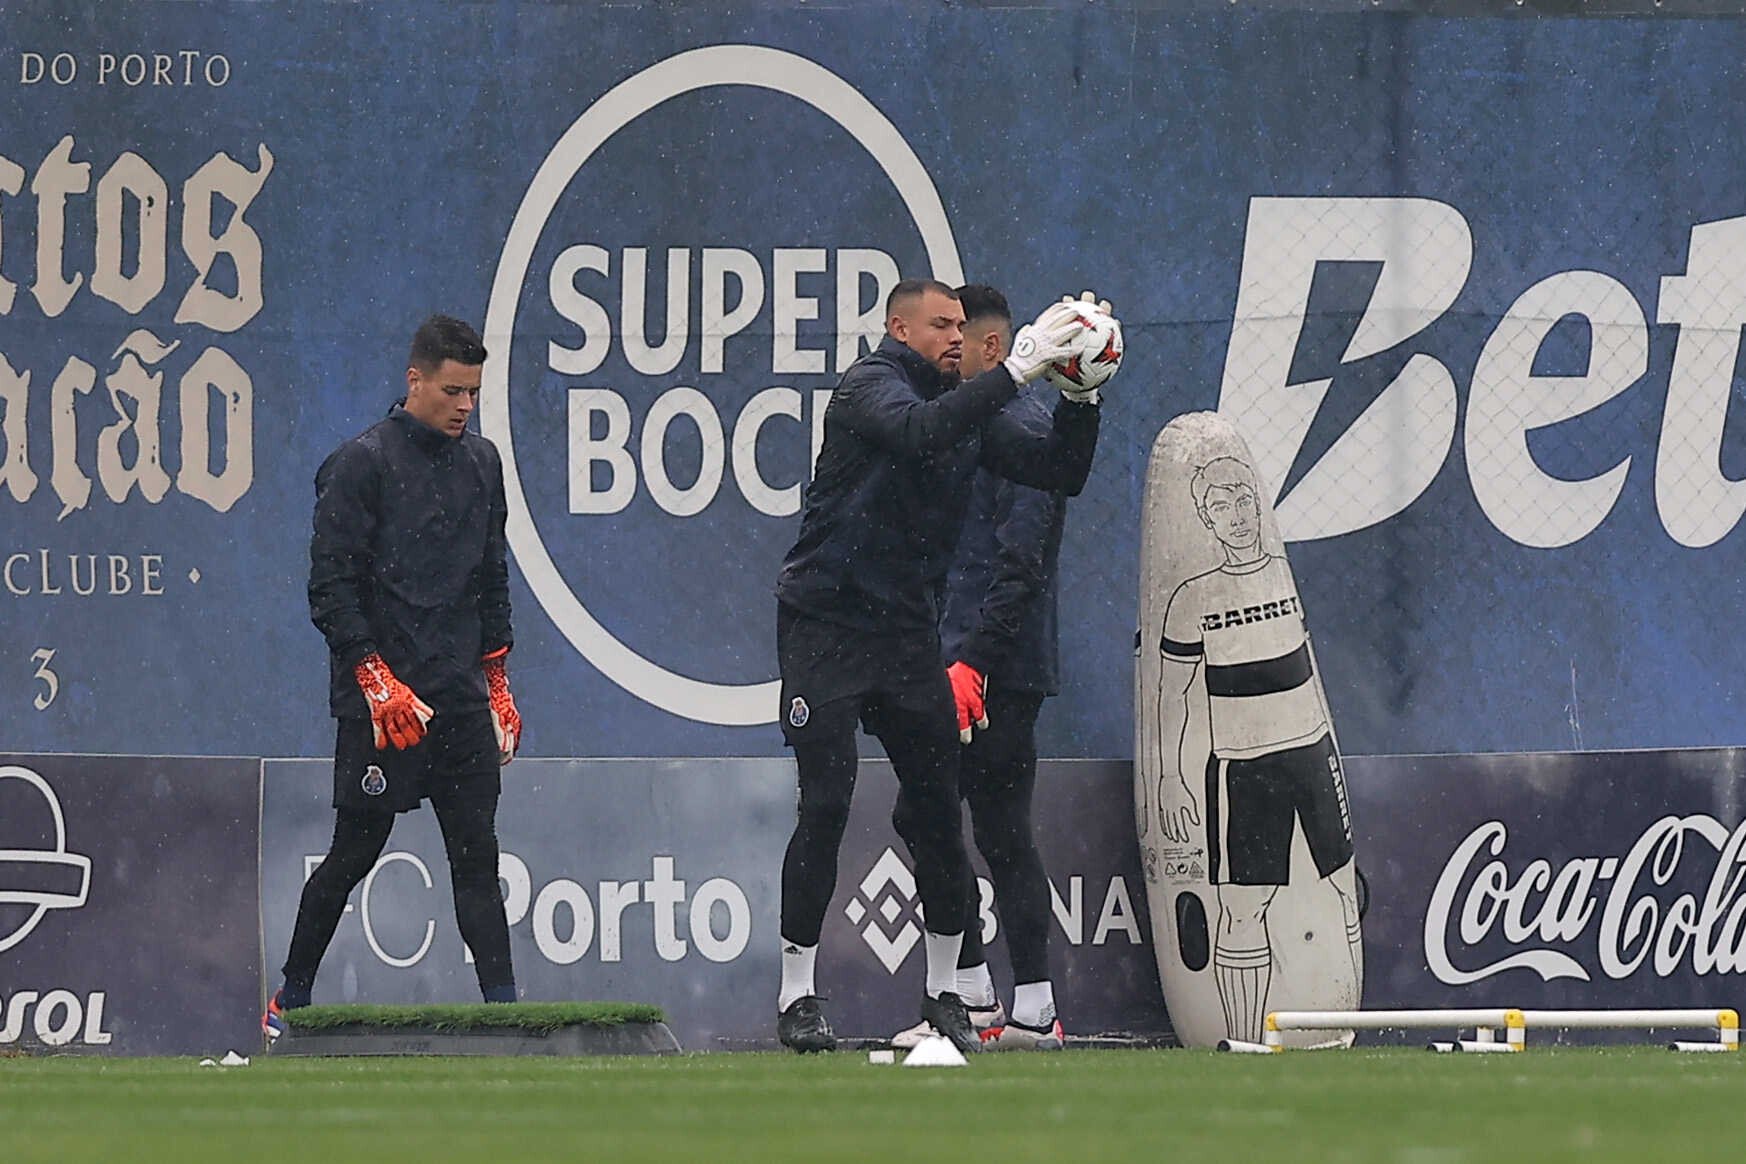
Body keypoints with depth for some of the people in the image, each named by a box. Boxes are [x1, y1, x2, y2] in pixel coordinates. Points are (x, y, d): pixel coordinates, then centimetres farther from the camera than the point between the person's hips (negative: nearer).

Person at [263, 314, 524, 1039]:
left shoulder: (481, 463, 14)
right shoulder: (362, 464, -7)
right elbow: (331, 587, -10)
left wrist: (496, 679, 16)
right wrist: (377, 681, -16)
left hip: (461, 696, 6)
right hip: (381, 699, -6)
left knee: (477, 854, 0)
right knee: (355, 851, 0)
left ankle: (502, 1006, -4)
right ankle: (289, 1004, 12)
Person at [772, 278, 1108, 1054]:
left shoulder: (968, 409, 11)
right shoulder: (869, 386, -9)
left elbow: (1061, 473, 9)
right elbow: (921, 431, -30)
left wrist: (1081, 396, -7)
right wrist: (1016, 370, -33)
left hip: (909, 633, 6)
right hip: (827, 629, -6)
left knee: (938, 811, 2)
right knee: (826, 807, -11)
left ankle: (943, 994, 13)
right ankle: (796, 997, -5)